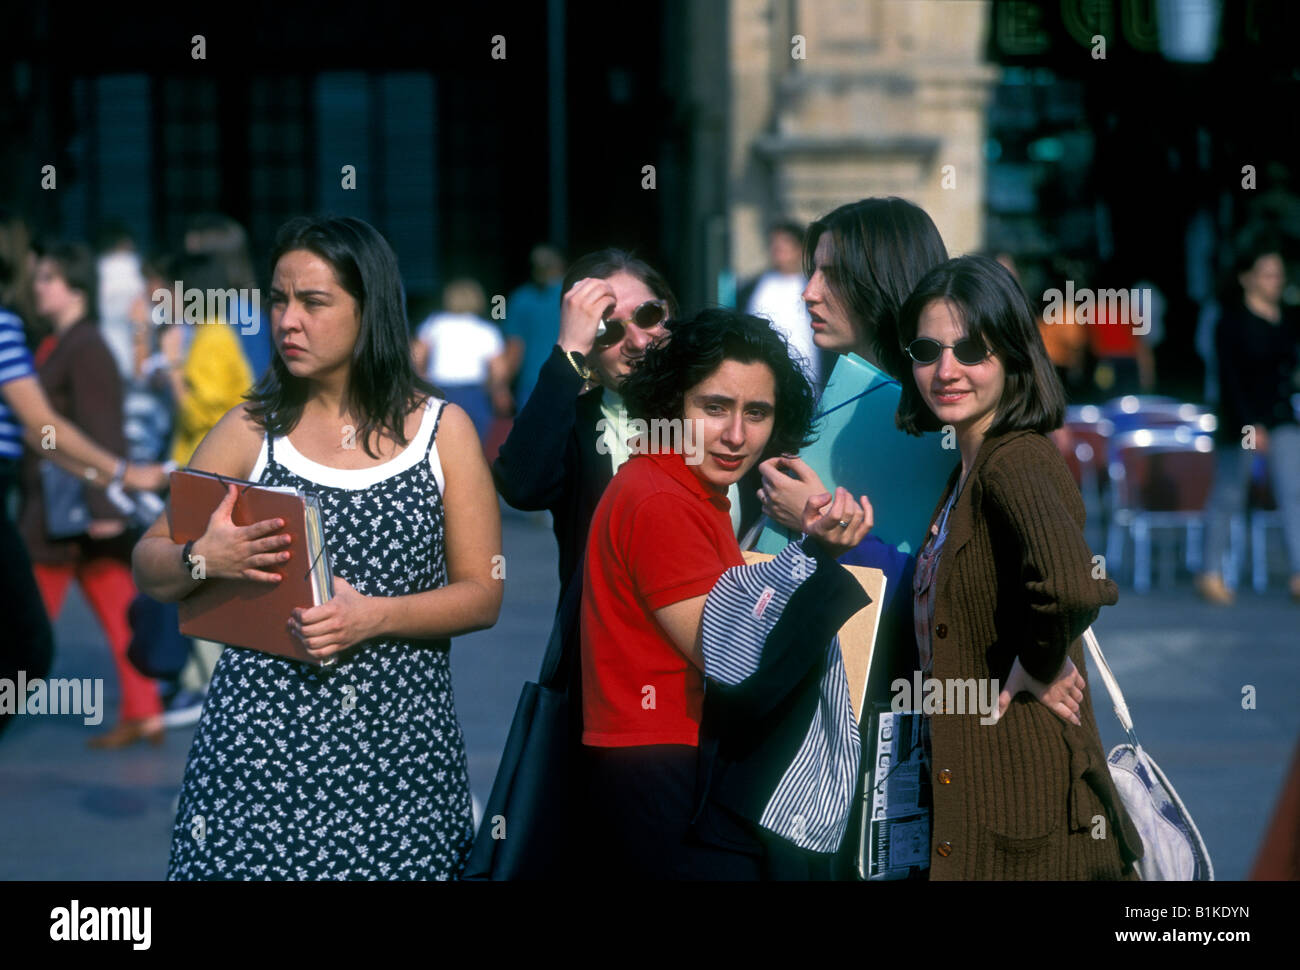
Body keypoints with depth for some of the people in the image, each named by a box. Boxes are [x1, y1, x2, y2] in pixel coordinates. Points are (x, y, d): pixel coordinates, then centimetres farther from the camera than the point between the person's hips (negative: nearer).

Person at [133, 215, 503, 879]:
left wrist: (374, 615, -14)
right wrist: (204, 559, -13)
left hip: (397, 746, 0)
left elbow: (482, 595, 2)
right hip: (261, 741, 0)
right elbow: (149, 570, 9)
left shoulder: (441, 430, 6)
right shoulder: (250, 431, 8)